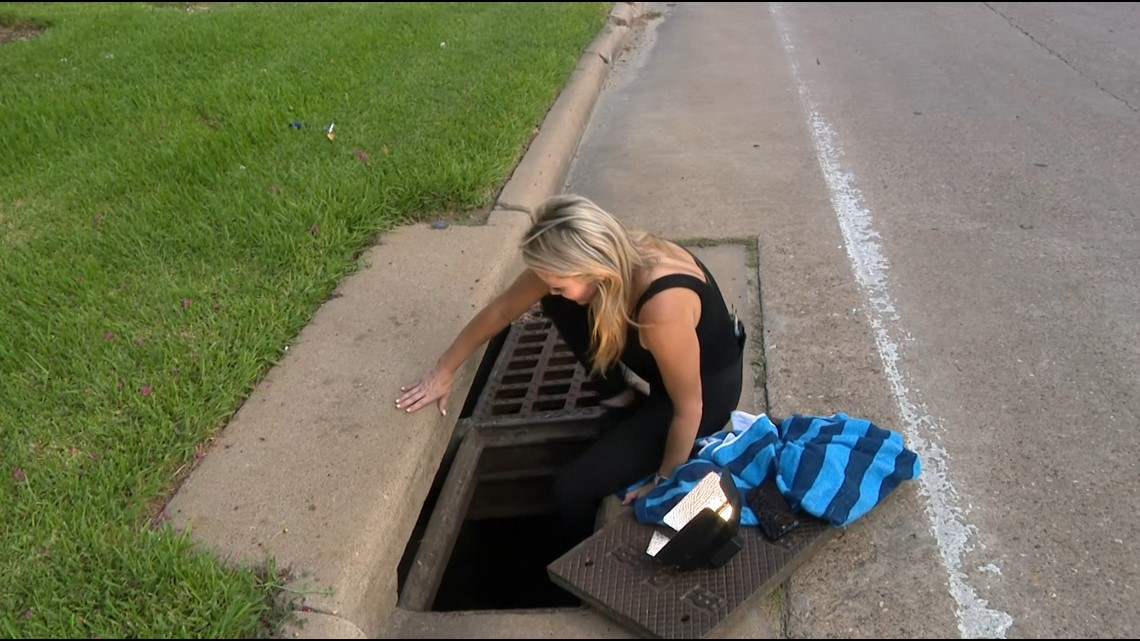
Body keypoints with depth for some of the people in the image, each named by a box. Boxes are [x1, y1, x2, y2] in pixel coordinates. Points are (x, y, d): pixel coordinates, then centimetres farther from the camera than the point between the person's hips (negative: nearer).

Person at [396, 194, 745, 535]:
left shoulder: (663, 308, -42)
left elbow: (688, 406, -26)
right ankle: (622, 401, 8)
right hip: (660, 361, 6)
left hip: (708, 386, -6)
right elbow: (502, 309, -7)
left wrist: (665, 480, -12)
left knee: (573, 487, -9)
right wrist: (444, 370, 2)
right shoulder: (601, 255, -22)